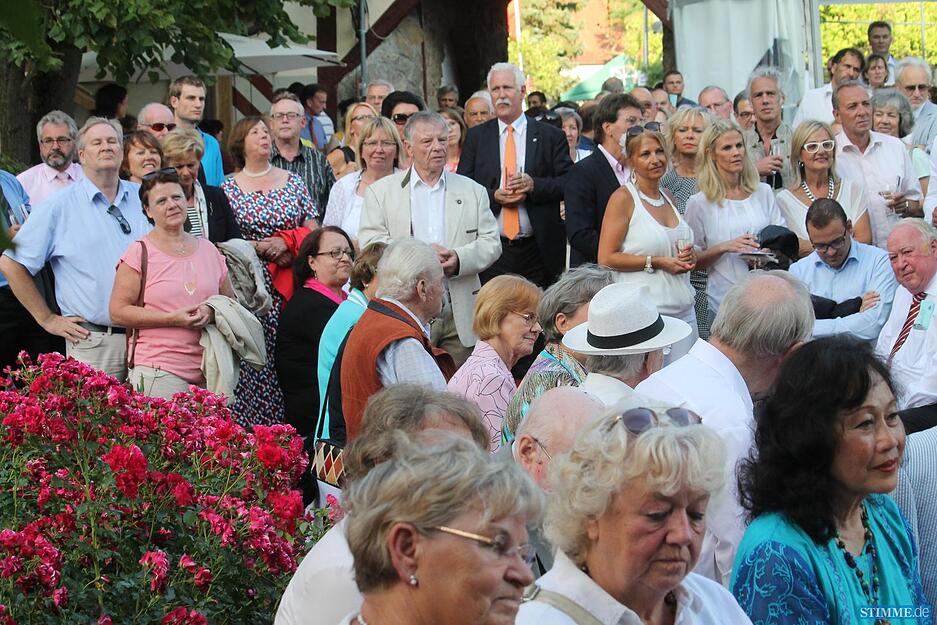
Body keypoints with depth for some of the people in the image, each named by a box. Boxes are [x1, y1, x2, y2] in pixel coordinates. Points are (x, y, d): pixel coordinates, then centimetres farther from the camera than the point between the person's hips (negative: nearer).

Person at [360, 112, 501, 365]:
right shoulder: (380, 192, 7)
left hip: (460, 313, 2)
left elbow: (491, 243, 8)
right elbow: (372, 246, -3)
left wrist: (459, 259, -12)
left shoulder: (472, 191, 15)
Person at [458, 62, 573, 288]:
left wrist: (534, 184, -17)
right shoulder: (476, 137, 11)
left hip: (539, 251, 0)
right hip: (492, 251, 1)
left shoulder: (551, 136, 7)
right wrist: (494, 196, -12)